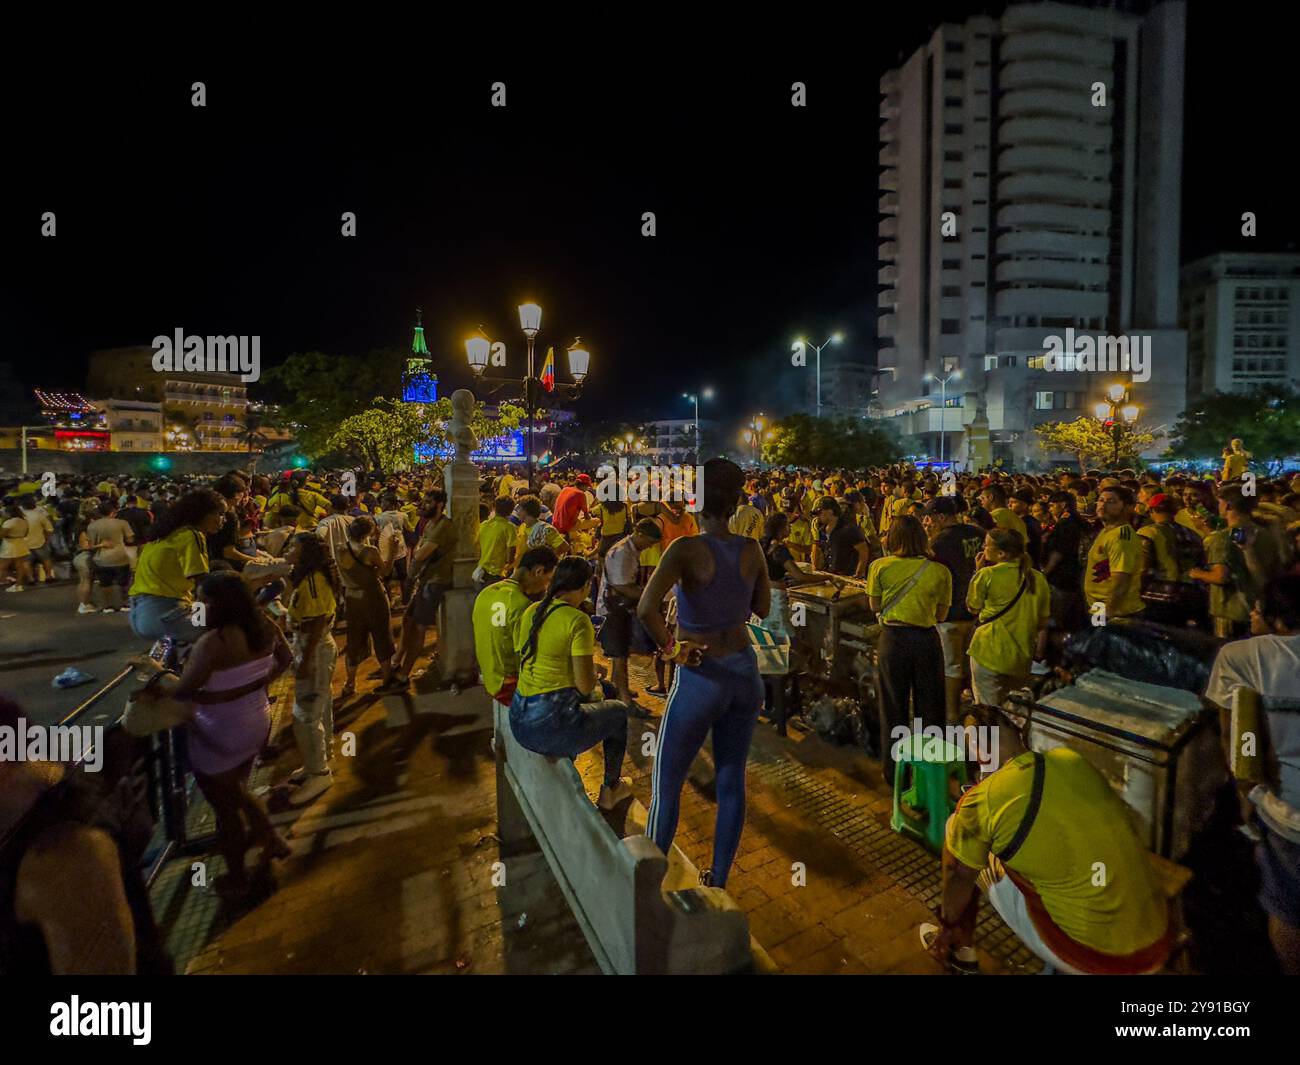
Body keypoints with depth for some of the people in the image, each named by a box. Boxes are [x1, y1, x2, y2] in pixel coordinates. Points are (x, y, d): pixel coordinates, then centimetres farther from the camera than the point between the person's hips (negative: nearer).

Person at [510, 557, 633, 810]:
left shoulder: (530, 612, 4)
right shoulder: (578, 620, -16)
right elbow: (585, 686, -17)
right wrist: (590, 648, 2)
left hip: (519, 723, 7)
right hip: (551, 727, -7)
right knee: (620, 711, 20)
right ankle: (610, 790, 37)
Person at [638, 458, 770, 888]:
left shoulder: (687, 548, -19)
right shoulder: (752, 549, -4)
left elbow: (646, 607, -33)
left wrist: (671, 649, -18)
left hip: (700, 679, -5)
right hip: (745, 673, 5)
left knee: (667, 785, 14)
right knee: (732, 781, 19)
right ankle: (718, 880, 36)